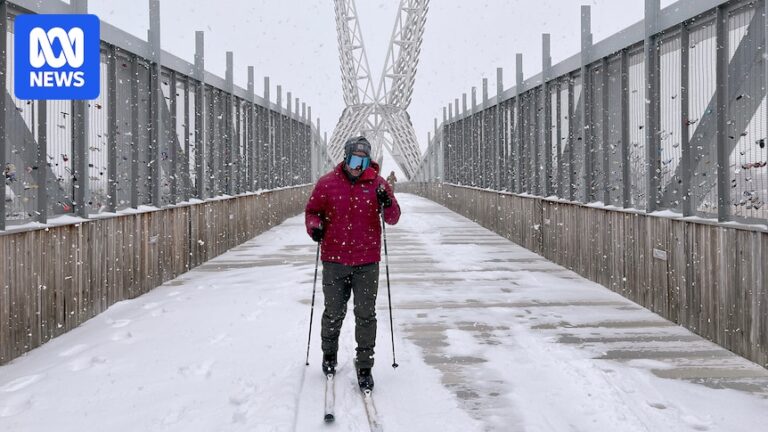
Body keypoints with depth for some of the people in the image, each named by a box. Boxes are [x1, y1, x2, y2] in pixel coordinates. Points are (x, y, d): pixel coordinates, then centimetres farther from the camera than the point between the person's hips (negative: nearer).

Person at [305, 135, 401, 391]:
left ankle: (364, 366, 14)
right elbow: (312, 210, 10)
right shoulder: (327, 183, -1)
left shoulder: (378, 184, -1)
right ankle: (329, 353, 37)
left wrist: (388, 204, -21)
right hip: (334, 260, 0)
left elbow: (393, 219, -1)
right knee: (334, 312, 13)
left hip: (367, 262, 0)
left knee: (365, 315, 4)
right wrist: (314, 226, -10)